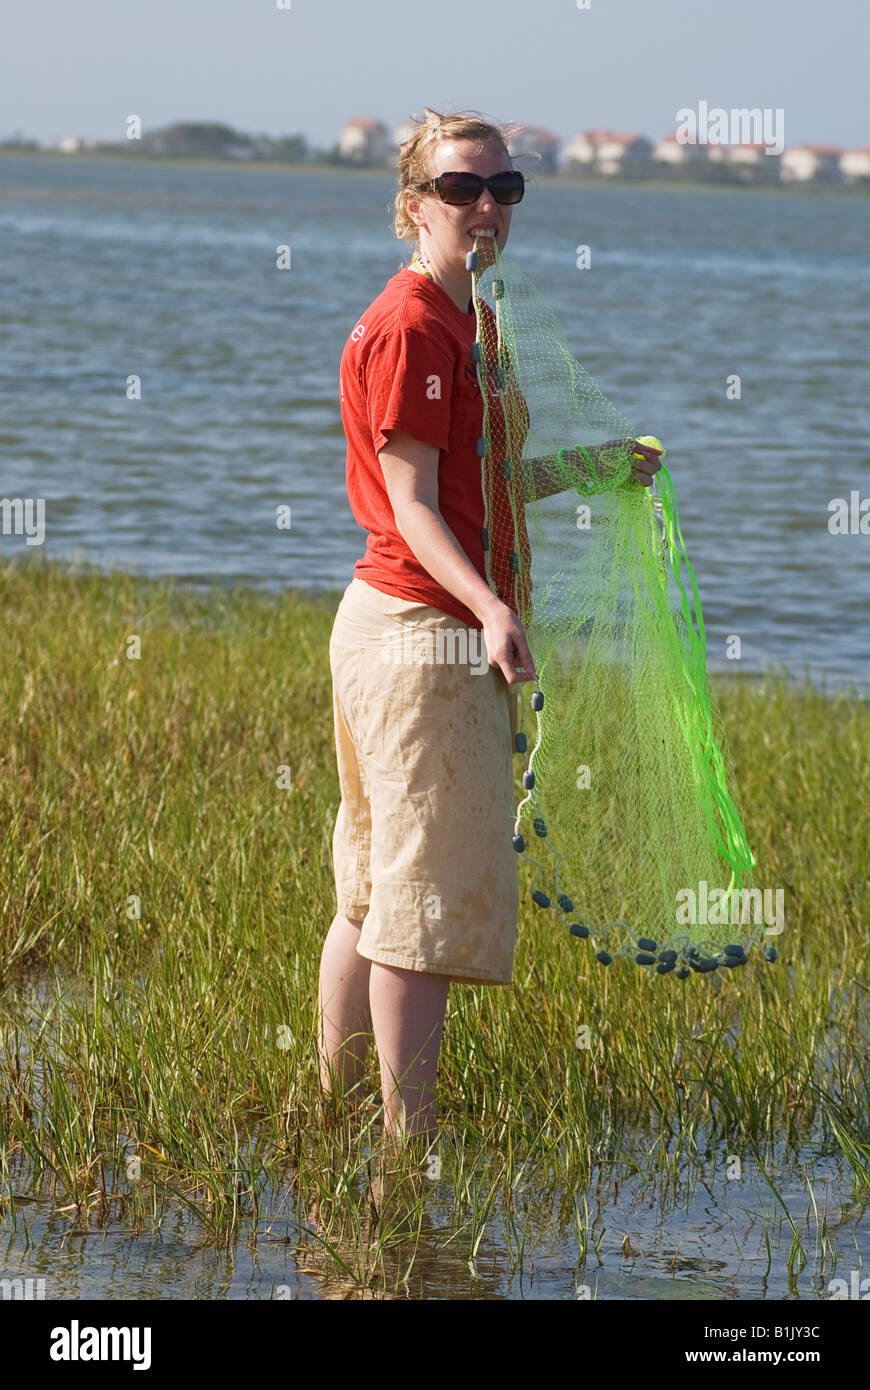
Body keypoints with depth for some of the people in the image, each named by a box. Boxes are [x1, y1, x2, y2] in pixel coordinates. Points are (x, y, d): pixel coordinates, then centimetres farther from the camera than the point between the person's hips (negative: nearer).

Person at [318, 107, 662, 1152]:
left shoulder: (460, 321, 16)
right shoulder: (411, 329, -15)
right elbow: (415, 505, -20)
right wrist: (489, 607, -32)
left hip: (392, 627, 10)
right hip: (423, 632, -10)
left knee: (373, 888, 16)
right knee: (433, 888, -7)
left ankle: (333, 1107, 24)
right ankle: (407, 1143, -4)